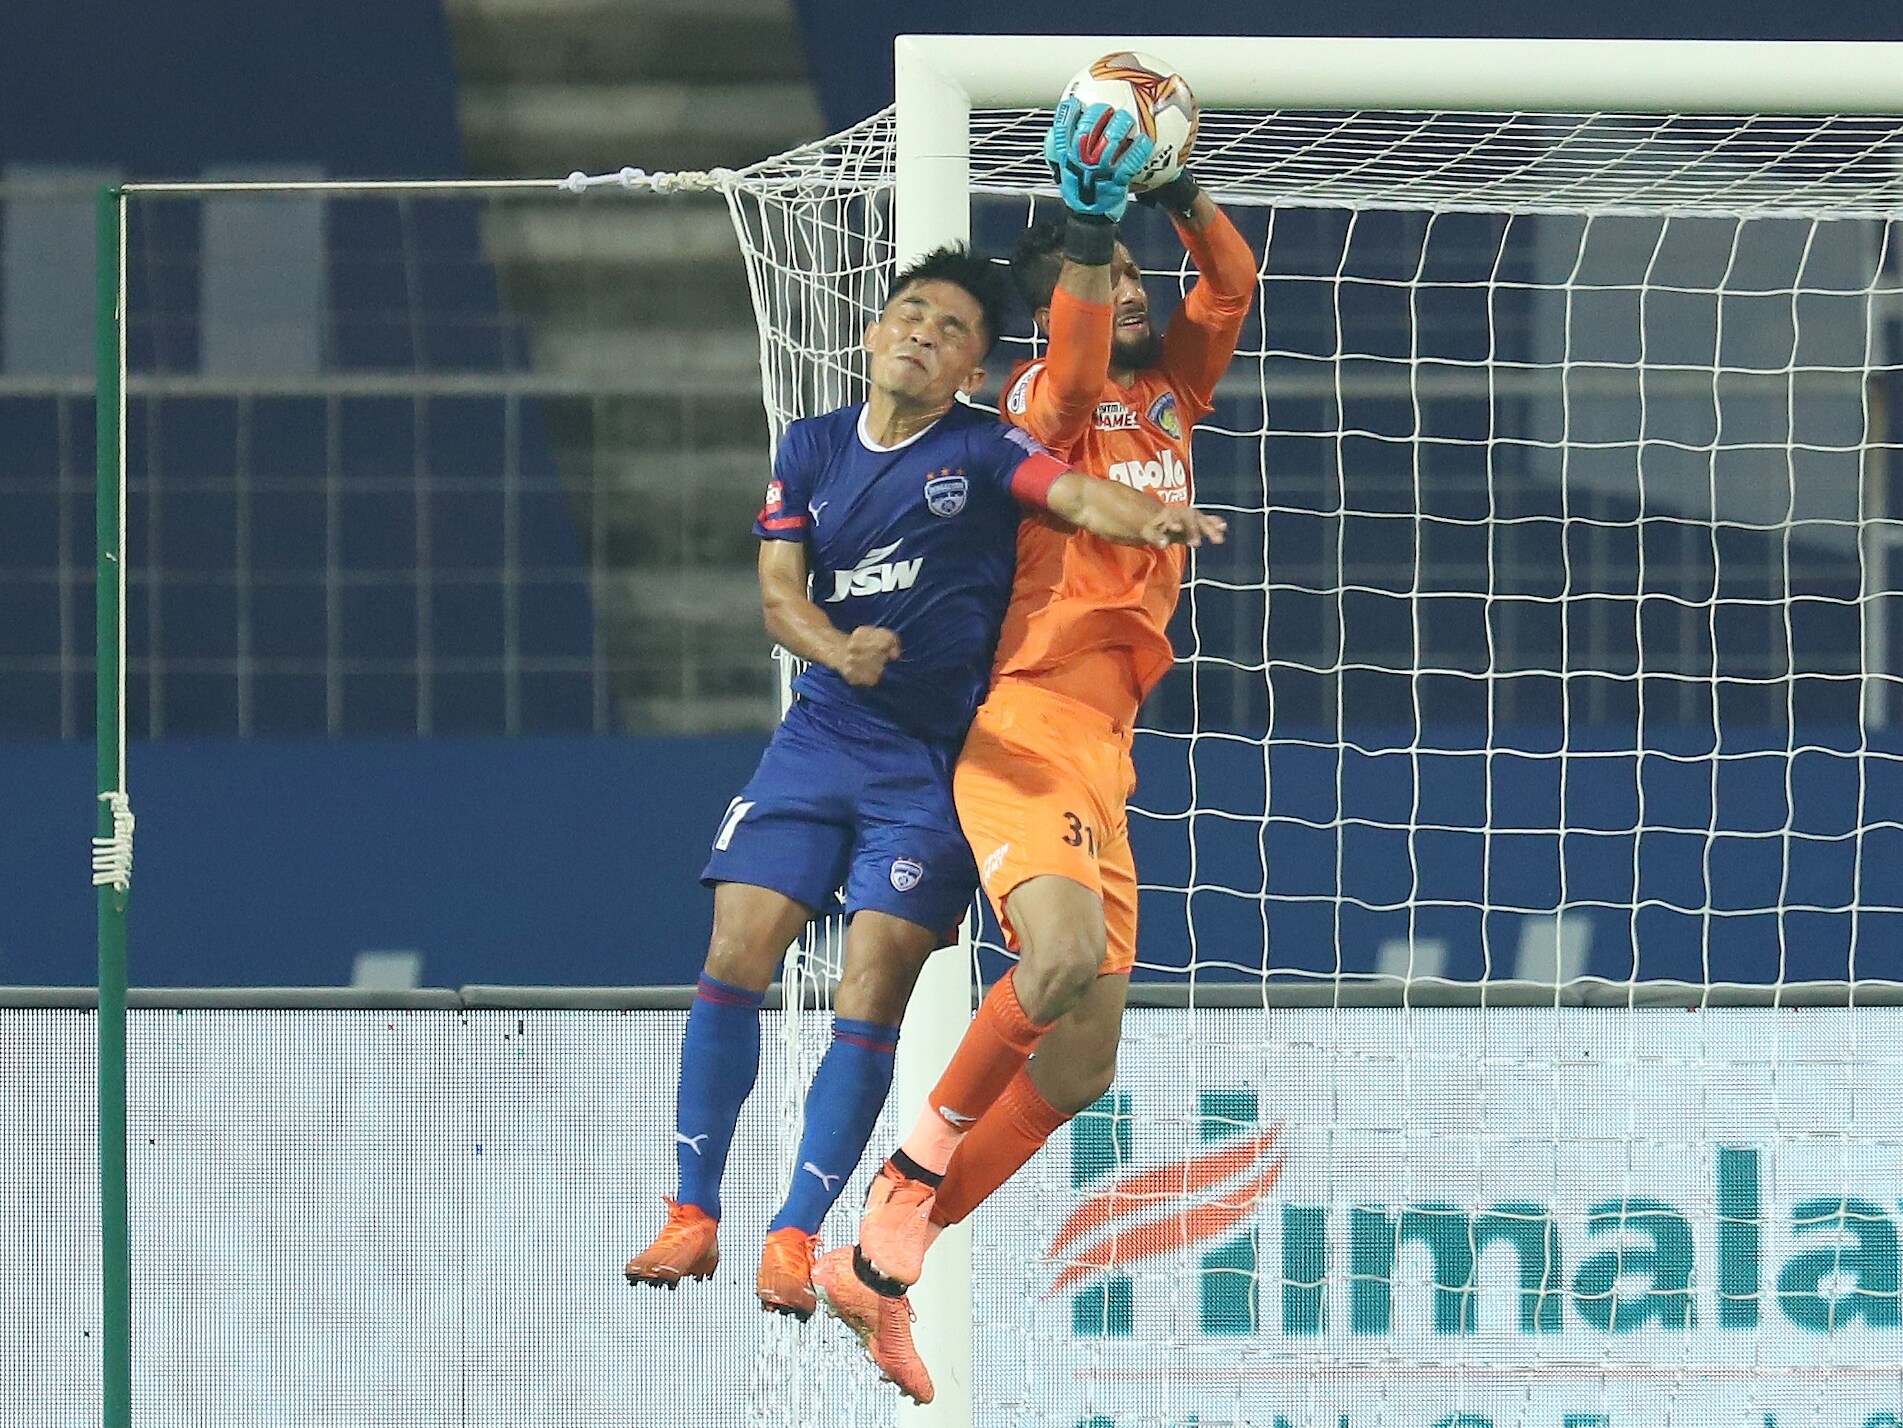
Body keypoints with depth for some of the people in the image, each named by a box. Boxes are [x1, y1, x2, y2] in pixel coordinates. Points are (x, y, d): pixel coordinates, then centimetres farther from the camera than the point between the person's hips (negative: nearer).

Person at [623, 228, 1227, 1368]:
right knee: (736, 956, -7)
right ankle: (694, 1217, 2)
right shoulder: (812, 449, 7)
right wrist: (835, 647, -21)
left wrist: (1151, 518, -46)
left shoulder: (985, 452, -5)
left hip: (933, 760, -3)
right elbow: (779, 589, 2)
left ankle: (797, 1233, -2)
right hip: (822, 733, 3)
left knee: (872, 995, -10)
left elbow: (1077, 494, -23)